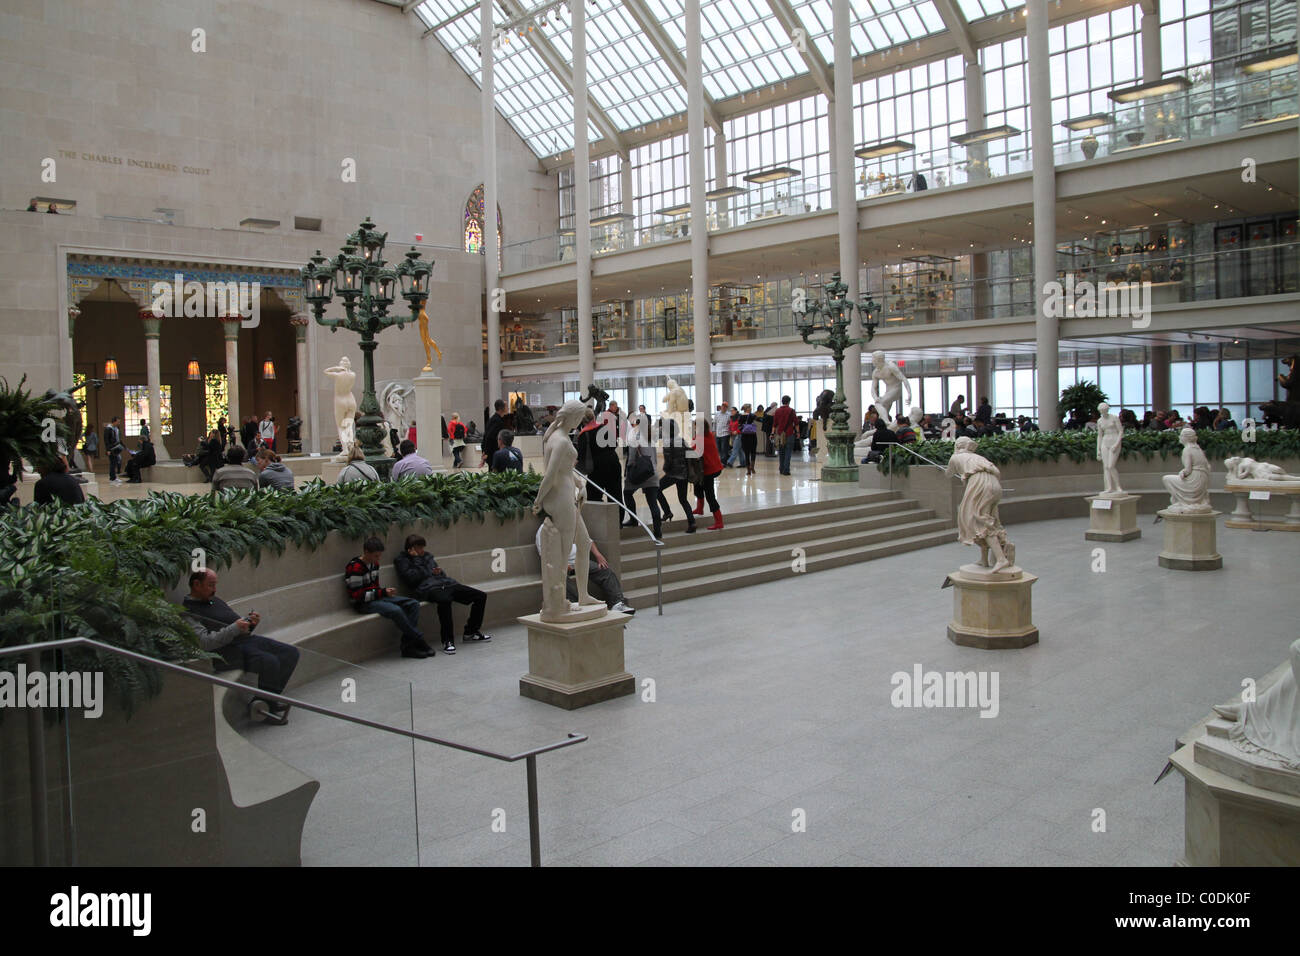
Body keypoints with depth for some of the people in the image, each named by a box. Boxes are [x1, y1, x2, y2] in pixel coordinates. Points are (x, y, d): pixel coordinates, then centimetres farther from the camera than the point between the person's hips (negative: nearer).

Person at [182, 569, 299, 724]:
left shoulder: (215, 600, 22)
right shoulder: (187, 612, -5)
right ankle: (267, 708, -10)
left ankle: (259, 703, -2)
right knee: (270, 662, -30)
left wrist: (250, 621, 4)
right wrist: (234, 628, -21)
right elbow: (204, 642, -18)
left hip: (247, 639, 9)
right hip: (227, 651, -9)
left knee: (291, 653, -3)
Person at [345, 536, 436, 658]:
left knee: (413, 604, -7)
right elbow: (357, 595, -20)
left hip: (376, 597, 9)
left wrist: (386, 592, 0)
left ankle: (408, 646, -18)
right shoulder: (354, 568, -17)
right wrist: (383, 592, -21)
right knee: (396, 610, -33)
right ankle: (420, 642, -18)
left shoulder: (374, 564, 10)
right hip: (363, 604, -9)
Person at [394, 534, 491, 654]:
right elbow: (412, 578, -7)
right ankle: (447, 641, -35)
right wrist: (416, 559, 0)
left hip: (446, 583, 7)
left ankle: (471, 632, 8)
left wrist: (439, 572, 8)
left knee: (481, 596, -5)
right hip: (428, 588, -7)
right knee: (444, 600, -44)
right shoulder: (402, 560, 10)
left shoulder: (427, 556, 28)